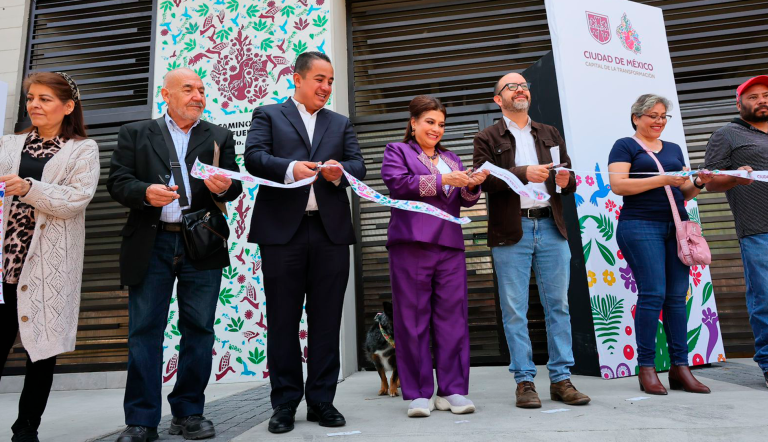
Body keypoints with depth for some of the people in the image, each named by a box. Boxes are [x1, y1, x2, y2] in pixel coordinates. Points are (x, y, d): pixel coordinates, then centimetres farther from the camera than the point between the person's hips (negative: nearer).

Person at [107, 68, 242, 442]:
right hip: (151, 245, 0)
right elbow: (118, 182, 5)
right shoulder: (135, 133, 13)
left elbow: (234, 184, 7)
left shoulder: (219, 137, 15)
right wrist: (145, 192, -15)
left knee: (198, 330, 4)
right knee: (145, 331, 3)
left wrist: (225, 187, -16)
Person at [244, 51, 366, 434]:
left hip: (331, 231, 3)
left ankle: (321, 401, 17)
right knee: (283, 320, 4)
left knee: (326, 321, 5)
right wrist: (289, 168, -20)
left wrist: (340, 171, -12)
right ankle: (285, 403, 17)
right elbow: (253, 157, -2)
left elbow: (358, 166, 10)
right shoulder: (268, 115, 13)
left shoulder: (341, 123, 22)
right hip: (282, 230, -2)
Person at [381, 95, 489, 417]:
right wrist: (442, 180, -11)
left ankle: (453, 390, 9)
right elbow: (398, 183, -6)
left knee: (453, 316, 1)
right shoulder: (397, 151, 13)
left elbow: (466, 200, 19)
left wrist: (473, 184, -2)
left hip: (450, 245, 4)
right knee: (413, 318, -3)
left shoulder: (451, 158, 27)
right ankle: (418, 394, 6)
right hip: (411, 243, -4)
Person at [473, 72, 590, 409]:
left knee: (558, 306, 6)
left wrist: (566, 181, -7)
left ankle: (561, 378, 16)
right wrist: (524, 173, -19)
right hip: (511, 231, -3)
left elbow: (569, 179, 16)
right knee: (514, 311, 1)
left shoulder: (551, 135, 21)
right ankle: (524, 381, 12)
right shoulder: (487, 138, 8)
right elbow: (484, 180, -8)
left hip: (551, 227, 4)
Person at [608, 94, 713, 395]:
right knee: (653, 294, -10)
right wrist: (663, 180, -15)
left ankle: (680, 367, 9)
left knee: (677, 296, 3)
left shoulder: (674, 149, 22)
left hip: (676, 226, 6)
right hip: (641, 225, -6)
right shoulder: (625, 146, 5)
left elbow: (684, 193, 21)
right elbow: (617, 184, -11)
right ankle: (646, 368, -1)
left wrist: (699, 183, 0)